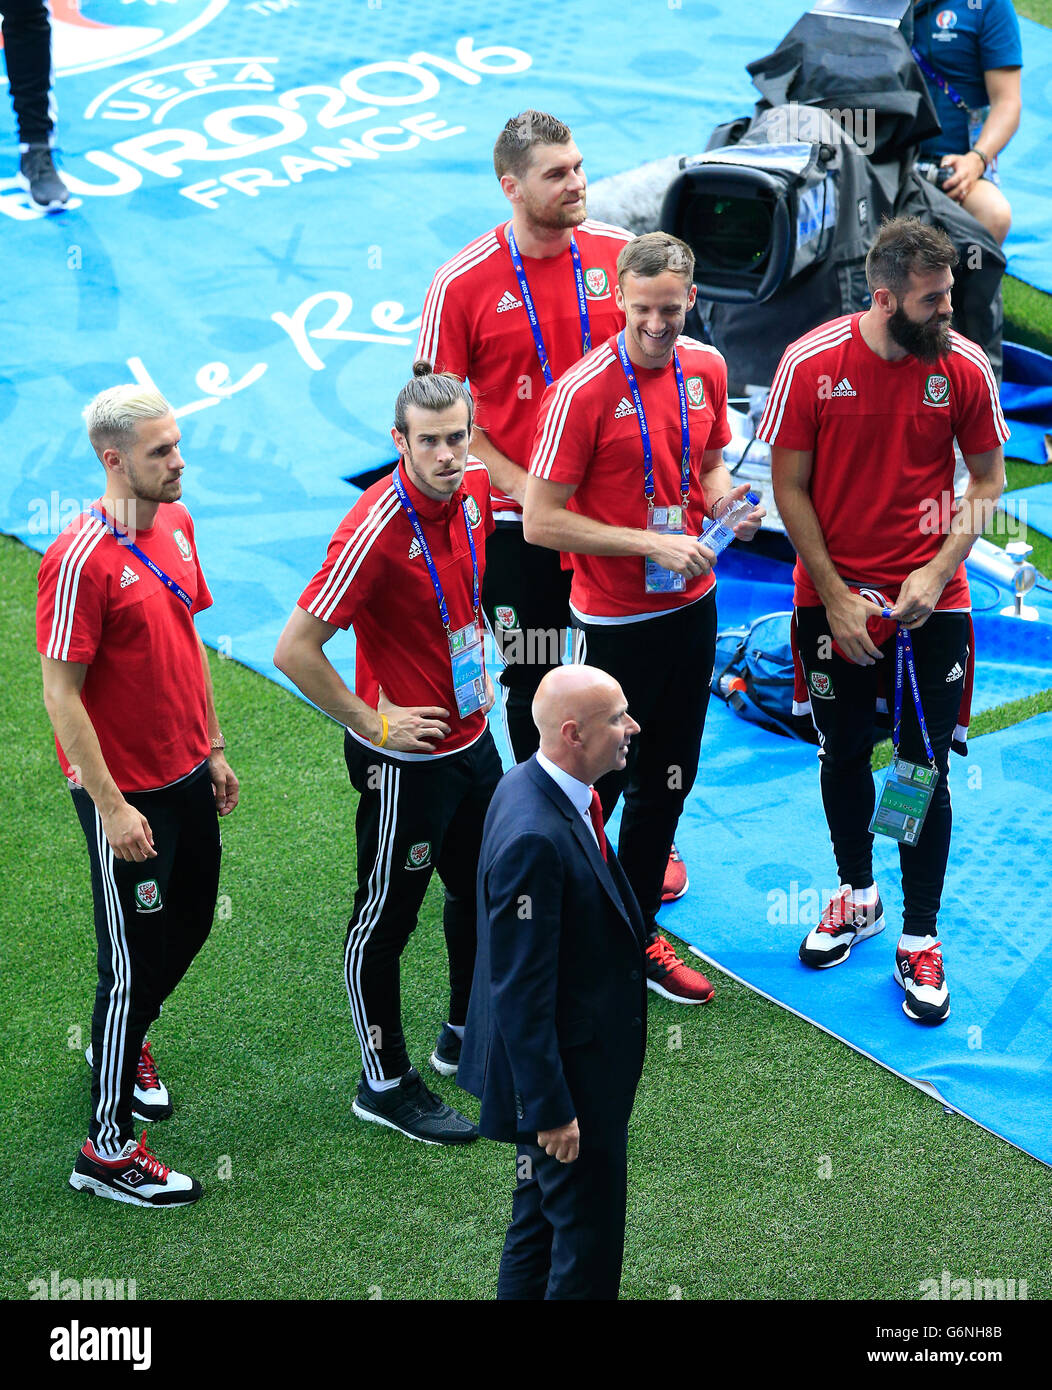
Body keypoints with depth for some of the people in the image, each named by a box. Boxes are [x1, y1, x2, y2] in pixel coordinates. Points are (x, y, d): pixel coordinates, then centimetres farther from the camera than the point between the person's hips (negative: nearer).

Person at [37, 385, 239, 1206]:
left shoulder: (176, 523, 3)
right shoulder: (81, 559, -22)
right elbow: (61, 693, -20)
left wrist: (214, 747, 17)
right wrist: (111, 808, -19)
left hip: (188, 776, 8)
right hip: (127, 792, -8)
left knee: (191, 925, 22)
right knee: (135, 962, 0)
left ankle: (126, 1040, 49)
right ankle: (108, 1147, 13)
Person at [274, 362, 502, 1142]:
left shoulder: (472, 489, -5)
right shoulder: (377, 529, -28)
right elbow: (295, 650, -26)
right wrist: (370, 722, -19)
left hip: (472, 734, 8)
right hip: (407, 756, -8)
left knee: (483, 888, 22)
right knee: (386, 917, 7)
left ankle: (467, 1038, 43)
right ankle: (386, 1084, 22)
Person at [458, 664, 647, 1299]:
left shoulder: (533, 784, 0)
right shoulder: (533, 838, -31)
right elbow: (520, 991, -27)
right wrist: (551, 1109, -22)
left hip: (574, 1052, 10)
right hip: (565, 1078, -10)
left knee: (539, 1222, 24)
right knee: (589, 1248, 5)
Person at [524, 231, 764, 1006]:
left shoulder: (706, 369, 0)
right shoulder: (584, 391, -19)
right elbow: (540, 521, -18)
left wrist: (724, 499, -6)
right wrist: (651, 543, -21)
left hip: (691, 607, 6)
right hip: (616, 621, -6)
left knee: (667, 782, 16)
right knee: (599, 784, 5)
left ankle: (638, 937, 31)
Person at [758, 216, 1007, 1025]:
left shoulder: (965, 367, -9)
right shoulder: (812, 364, -11)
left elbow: (988, 479, 1)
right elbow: (790, 486, -5)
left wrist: (939, 570, -12)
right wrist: (835, 595, -8)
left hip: (931, 603, 0)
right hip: (834, 599, 1)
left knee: (926, 768, 2)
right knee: (843, 756, 14)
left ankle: (919, 943, 15)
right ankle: (858, 896, 38)